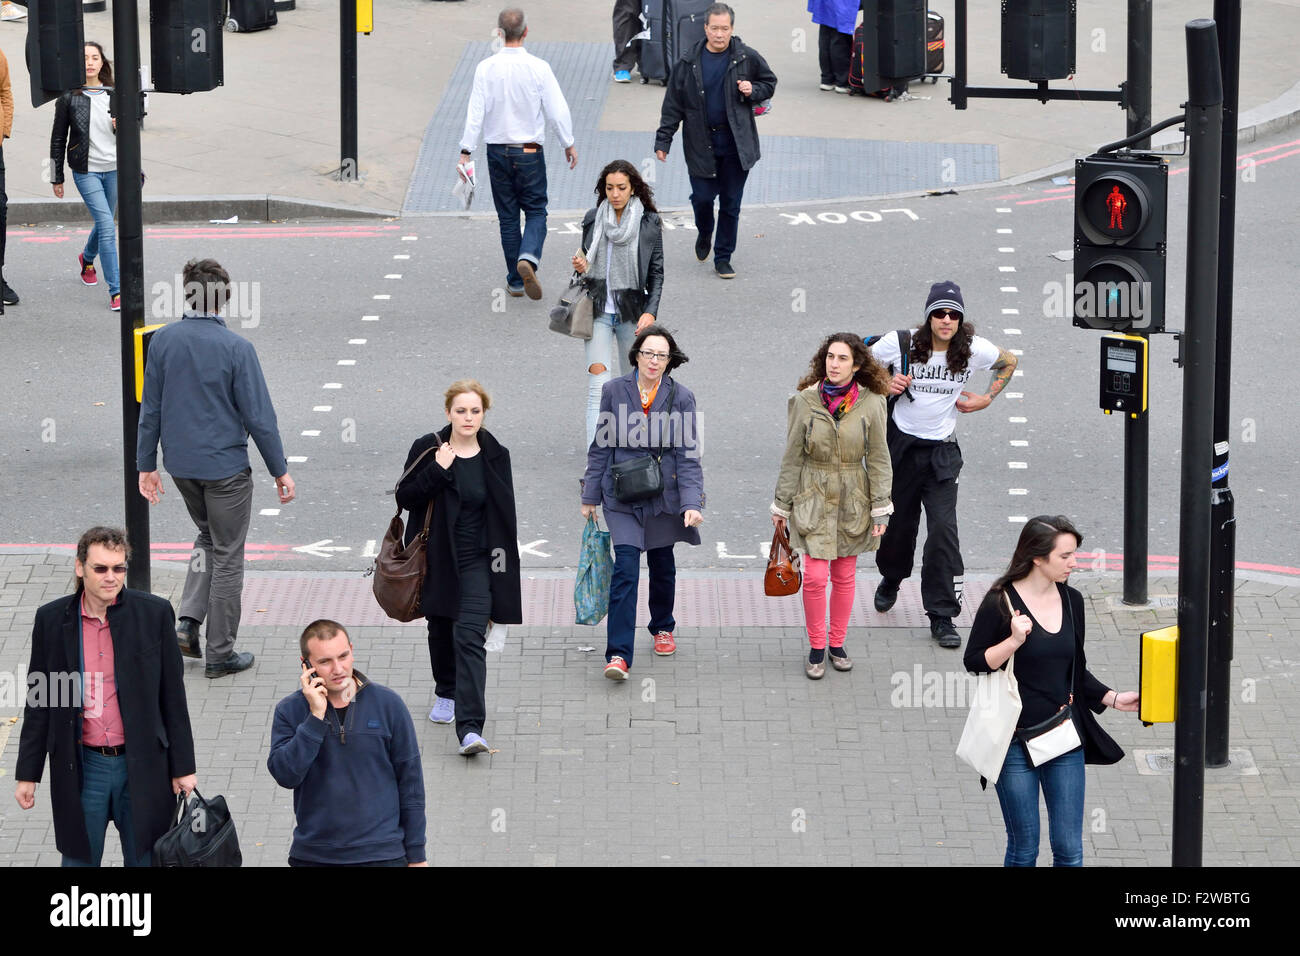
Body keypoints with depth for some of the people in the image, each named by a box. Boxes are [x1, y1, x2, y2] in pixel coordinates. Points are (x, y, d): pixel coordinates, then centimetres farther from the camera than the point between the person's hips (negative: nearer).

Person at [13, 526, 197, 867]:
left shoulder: (154, 614, -5)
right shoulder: (52, 619, -2)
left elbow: (172, 697, 1)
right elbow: (39, 704, 5)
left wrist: (182, 768, 1)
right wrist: (27, 774, 5)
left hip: (143, 767, -1)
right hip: (81, 771, 1)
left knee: (145, 858, 9)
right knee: (80, 859, 9)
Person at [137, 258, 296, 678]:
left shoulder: (163, 341, -5)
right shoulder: (235, 348, -17)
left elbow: (150, 408, 1)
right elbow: (258, 415, -13)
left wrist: (146, 465, 10)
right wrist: (280, 470, -3)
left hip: (181, 463, 4)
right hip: (226, 465, -4)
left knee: (208, 537, 26)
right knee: (227, 556, 8)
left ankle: (188, 621, 12)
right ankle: (220, 654, 13)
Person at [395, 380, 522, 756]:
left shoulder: (496, 455, -3)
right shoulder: (428, 448, -5)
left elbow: (506, 511, 5)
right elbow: (405, 498, -7)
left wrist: (506, 560, 4)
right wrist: (437, 470, -21)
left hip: (477, 559, -2)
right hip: (437, 556, 2)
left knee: (470, 636, -15)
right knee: (440, 629, 19)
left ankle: (470, 728, -23)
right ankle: (445, 694, 47)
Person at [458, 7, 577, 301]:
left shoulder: (486, 68, -7)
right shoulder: (538, 68, -10)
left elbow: (476, 112, -8)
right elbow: (557, 109, -6)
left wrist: (466, 151, -4)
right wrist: (568, 144, 7)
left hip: (497, 150, 2)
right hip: (530, 151, -2)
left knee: (507, 216, 11)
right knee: (536, 211, 8)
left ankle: (515, 281, 13)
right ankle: (528, 257, -20)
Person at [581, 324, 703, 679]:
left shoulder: (680, 397, -4)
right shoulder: (614, 391, -2)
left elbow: (688, 454, -6)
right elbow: (601, 446, 5)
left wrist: (692, 503, -16)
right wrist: (590, 495, 6)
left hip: (664, 496, 1)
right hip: (621, 496, -1)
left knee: (662, 563, 16)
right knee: (626, 566, -13)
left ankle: (663, 627, 42)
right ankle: (618, 654, -16)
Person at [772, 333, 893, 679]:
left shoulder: (870, 404, -7)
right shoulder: (806, 401, -7)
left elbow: (878, 459, 0)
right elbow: (792, 457, 0)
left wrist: (880, 508, -2)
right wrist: (782, 504, 3)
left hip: (852, 498, 1)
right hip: (813, 495, -1)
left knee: (844, 576, 9)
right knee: (814, 576, -6)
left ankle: (838, 643, 26)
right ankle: (816, 647, 10)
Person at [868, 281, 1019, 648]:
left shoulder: (974, 349, -8)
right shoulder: (901, 344, -10)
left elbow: (1009, 362, 14)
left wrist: (986, 398, 5)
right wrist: (884, 383, -12)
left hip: (941, 450, 0)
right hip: (901, 444, 1)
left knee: (943, 528, -12)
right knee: (897, 522, 14)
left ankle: (942, 617, -6)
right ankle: (891, 578, 49)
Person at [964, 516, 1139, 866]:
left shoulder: (1071, 600, 6)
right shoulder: (1000, 603, -10)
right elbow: (973, 663, -8)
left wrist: (1112, 698, 5)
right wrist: (1013, 642, -22)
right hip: (1016, 741, -4)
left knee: (1069, 849, 5)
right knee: (1024, 848, 4)